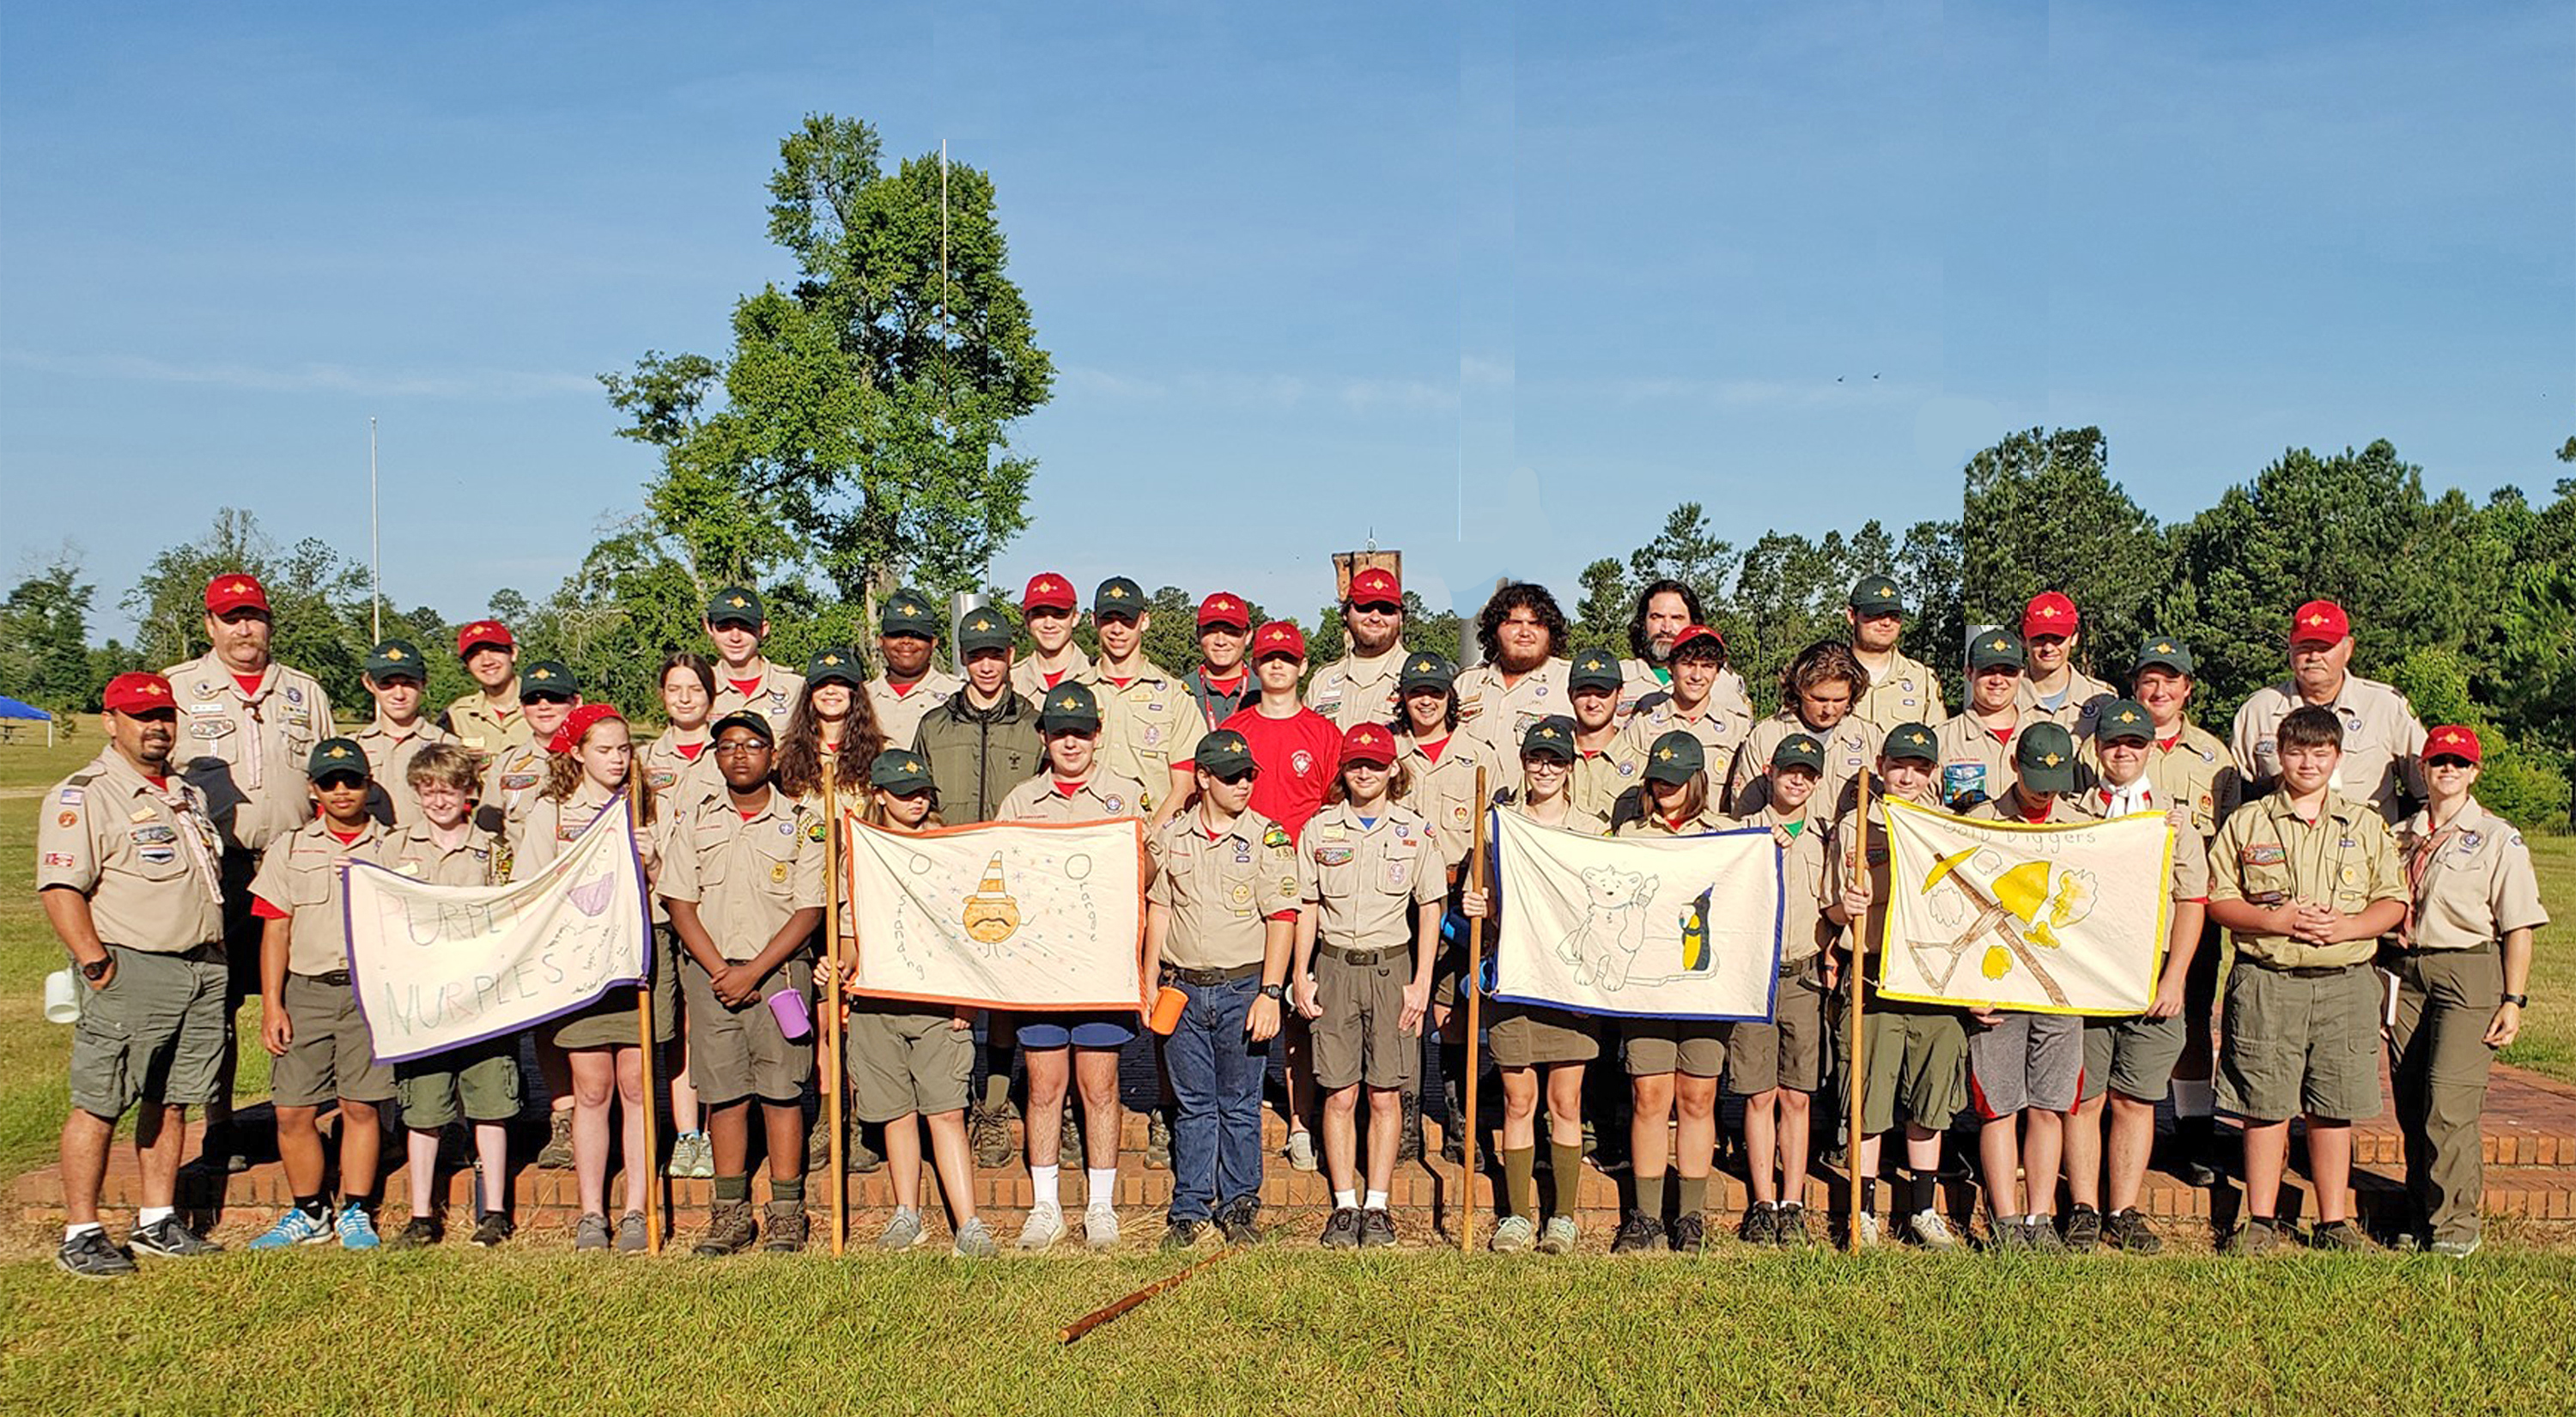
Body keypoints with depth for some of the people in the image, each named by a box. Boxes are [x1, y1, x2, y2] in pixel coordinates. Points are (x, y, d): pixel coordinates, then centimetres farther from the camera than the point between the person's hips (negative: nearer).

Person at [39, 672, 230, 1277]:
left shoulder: (189, 794, 19)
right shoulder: (83, 796, -6)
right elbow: (60, 888, -14)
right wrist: (95, 960, -19)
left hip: (204, 970, 7)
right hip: (132, 971, -7)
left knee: (170, 1102, 11)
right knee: (98, 1104, -2)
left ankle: (158, 1222, 19)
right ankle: (81, 1234, 6)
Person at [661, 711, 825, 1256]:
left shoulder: (803, 822, 2)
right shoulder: (694, 823, 11)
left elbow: (809, 911, -3)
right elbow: (680, 904, 5)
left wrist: (752, 971, -11)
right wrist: (720, 971, -7)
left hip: (779, 970, -2)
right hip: (710, 972, 2)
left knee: (781, 1090, -3)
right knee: (723, 1093, 4)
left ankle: (786, 1214, 5)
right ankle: (731, 1215, 12)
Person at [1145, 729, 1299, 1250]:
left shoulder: (1268, 838, -3)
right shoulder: (1171, 836, 7)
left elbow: (1282, 919, -7)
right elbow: (1158, 908, 12)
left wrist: (1270, 994, -14)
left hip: (1244, 986, -2)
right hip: (1183, 988, 2)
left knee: (1240, 1105, 5)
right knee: (1192, 1105, 9)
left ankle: (1240, 1204, 18)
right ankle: (1189, 1209, 17)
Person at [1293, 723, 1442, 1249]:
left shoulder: (1414, 830, 3)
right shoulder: (1319, 829, 6)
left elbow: (1429, 910, 5)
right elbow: (1307, 908, 10)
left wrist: (1421, 983, -1)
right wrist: (1301, 976, 3)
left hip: (1392, 968, -1)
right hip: (1335, 967, 1)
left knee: (1385, 1094, 1)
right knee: (1339, 1094, 1)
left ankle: (1377, 1206, 10)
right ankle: (1344, 1206, 10)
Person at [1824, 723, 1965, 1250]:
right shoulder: (1853, 826, 4)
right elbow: (1834, 912, 7)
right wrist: (1849, 906, -16)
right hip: (1873, 975, -2)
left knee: (1931, 1097, 8)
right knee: (1870, 1098, 0)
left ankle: (1923, 1210, 21)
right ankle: (1864, 1212, 12)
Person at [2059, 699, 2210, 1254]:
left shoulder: (2176, 815, 10)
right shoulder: (2072, 813, 9)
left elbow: (2193, 901, 5)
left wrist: (2174, 977, -4)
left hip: (2153, 976, 0)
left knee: (2135, 1100, 3)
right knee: (2083, 1099, 1)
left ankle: (2125, 1213, 11)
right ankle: (2084, 1212, 9)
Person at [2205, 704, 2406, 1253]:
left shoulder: (2366, 825, 10)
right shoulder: (2246, 823, 5)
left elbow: (2393, 901, 9)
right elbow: (2217, 899, 3)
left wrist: (2346, 926, -9)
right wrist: (2274, 920, -12)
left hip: (2344, 983, 2)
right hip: (2266, 981, -1)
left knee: (2334, 1109, 6)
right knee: (2265, 1106, 1)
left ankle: (2334, 1223, 18)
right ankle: (2262, 1221, 11)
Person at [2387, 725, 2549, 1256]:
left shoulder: (2499, 839, 2)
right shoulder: (2401, 836, 15)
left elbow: (2518, 928, -1)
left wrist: (2513, 1000, -7)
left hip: (2469, 975, -4)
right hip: (2404, 972, 5)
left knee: (2449, 1104, -11)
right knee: (2411, 1106, 5)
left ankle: (2455, 1226, 0)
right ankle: (2423, 1216, 17)